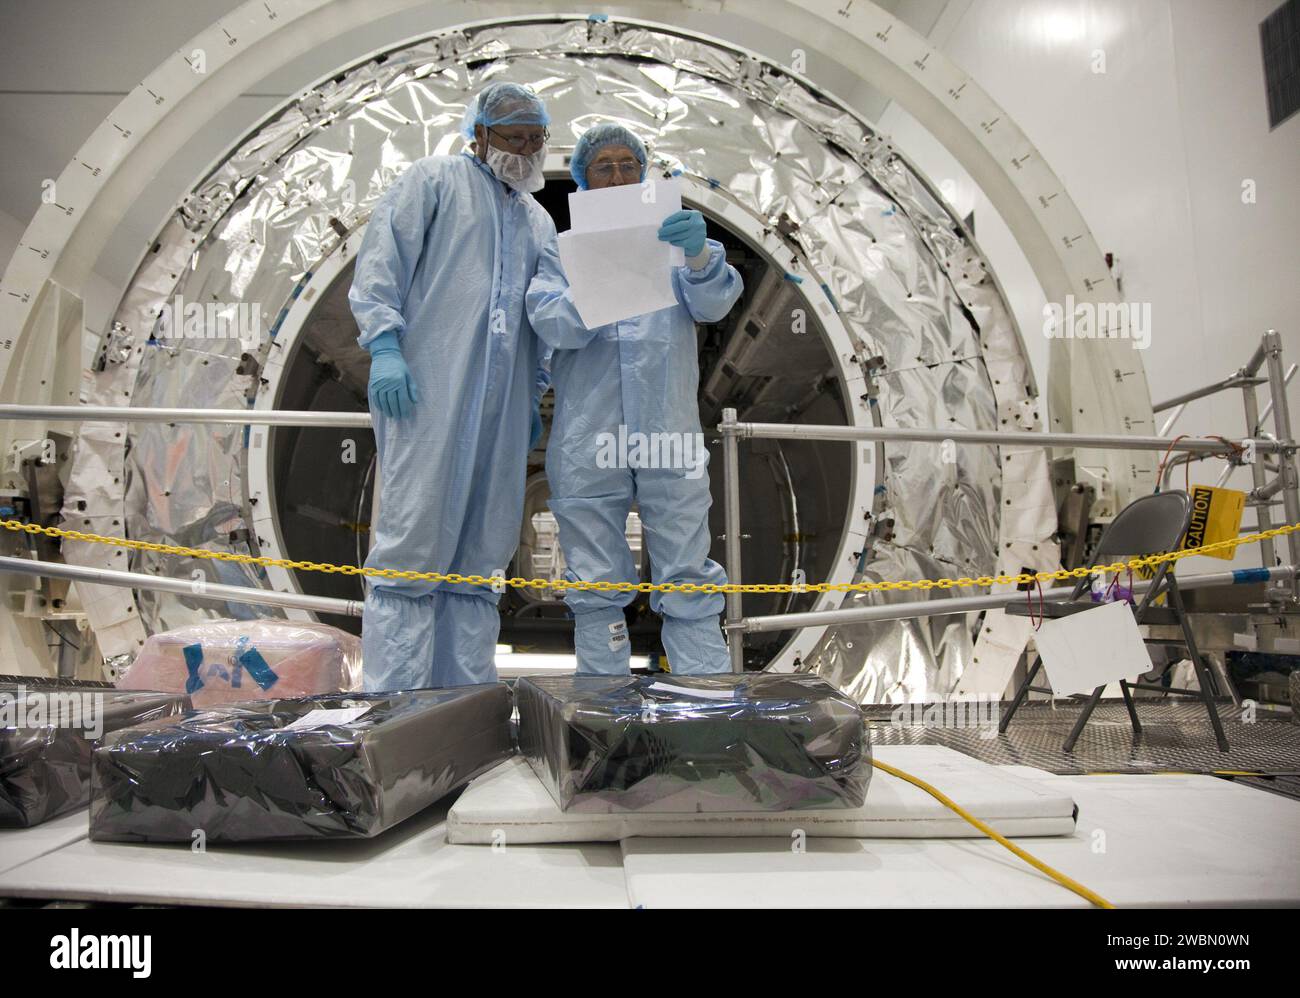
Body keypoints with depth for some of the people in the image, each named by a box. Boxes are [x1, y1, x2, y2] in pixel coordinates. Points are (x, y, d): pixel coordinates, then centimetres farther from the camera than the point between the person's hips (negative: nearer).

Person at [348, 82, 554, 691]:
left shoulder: (539, 222, 26)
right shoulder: (433, 180, 10)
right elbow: (380, 261, -1)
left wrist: (532, 400, 20)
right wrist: (383, 344, -14)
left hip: (501, 406, 6)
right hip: (427, 389, -6)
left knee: (483, 549, 3)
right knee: (413, 536, -10)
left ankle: (467, 695, 9)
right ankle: (394, 697, -4)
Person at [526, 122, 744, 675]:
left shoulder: (672, 237, 18)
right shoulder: (563, 249, 16)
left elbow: (714, 304, -1)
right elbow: (549, 324, -2)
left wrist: (699, 255, -23)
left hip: (669, 434, 0)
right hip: (588, 438, 0)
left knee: (689, 580, -2)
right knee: (596, 587, 3)